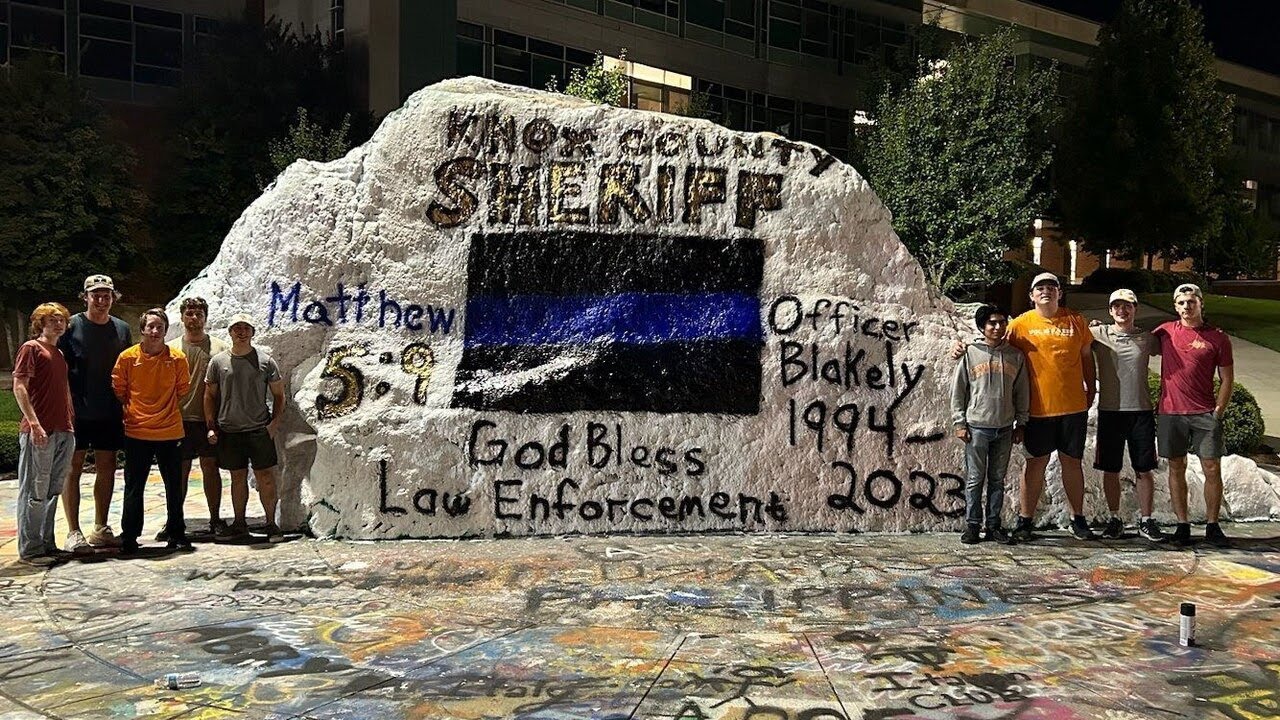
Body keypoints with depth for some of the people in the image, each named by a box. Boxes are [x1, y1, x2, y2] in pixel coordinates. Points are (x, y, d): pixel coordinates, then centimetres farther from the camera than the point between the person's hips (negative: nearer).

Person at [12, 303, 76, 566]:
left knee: (52, 491, 12)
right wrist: (34, 423, -19)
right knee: (34, 492, -4)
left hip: (64, 432, 8)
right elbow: (19, 387, -11)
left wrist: (71, 423, 16)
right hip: (40, 432, -8)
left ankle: (47, 544, 19)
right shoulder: (31, 348, -3)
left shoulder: (60, 354, 19)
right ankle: (30, 550, 1)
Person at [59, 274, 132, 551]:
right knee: (73, 468, 0)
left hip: (109, 413, 4)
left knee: (107, 469, 9)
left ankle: (100, 529, 20)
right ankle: (73, 533, 5)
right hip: (77, 412, -4)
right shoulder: (71, 326, -4)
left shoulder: (122, 329, 9)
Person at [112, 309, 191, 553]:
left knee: (175, 487, 10)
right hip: (137, 432, -1)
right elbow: (118, 390, 6)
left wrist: (168, 411, 10)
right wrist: (131, 413, 6)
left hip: (171, 432, 1)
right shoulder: (127, 357, -4)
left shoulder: (177, 358, -2)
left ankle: (176, 534, 23)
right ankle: (129, 536, 14)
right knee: (134, 488, 5)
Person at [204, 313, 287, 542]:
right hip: (229, 431, 2)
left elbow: (279, 394, 6)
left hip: (259, 429, -1)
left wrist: (275, 422, -4)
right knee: (238, 478, 9)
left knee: (266, 477, -3)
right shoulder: (218, 362, 5)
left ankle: (271, 524, 5)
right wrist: (211, 427, 5)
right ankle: (239, 523, 21)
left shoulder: (265, 361, 1)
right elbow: (210, 395, 11)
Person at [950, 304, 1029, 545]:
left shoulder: (1015, 356, 7)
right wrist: (959, 423, -3)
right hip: (977, 426, -3)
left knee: (998, 479, 9)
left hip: (1005, 428, 3)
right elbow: (957, 390, 2)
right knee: (974, 479, 1)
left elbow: (1021, 393, 12)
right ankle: (972, 525, 8)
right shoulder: (970, 353, 0)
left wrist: (1020, 423, 9)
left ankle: (994, 525, 16)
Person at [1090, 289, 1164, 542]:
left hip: (1141, 410, 1)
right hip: (1109, 411, -1)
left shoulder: (1147, 338, 8)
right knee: (1110, 469, 5)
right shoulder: (1098, 334, 3)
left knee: (1144, 469, 5)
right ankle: (1115, 519, 18)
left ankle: (1146, 520, 16)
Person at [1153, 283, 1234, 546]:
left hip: (1205, 414, -1)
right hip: (1171, 412, 2)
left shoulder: (1218, 338, 1)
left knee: (1212, 469, 0)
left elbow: (1227, 379, 3)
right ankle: (1182, 525, 14)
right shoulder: (1165, 332, 6)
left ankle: (1212, 525, 11)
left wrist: (1217, 413, -5)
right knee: (1176, 468, 6)